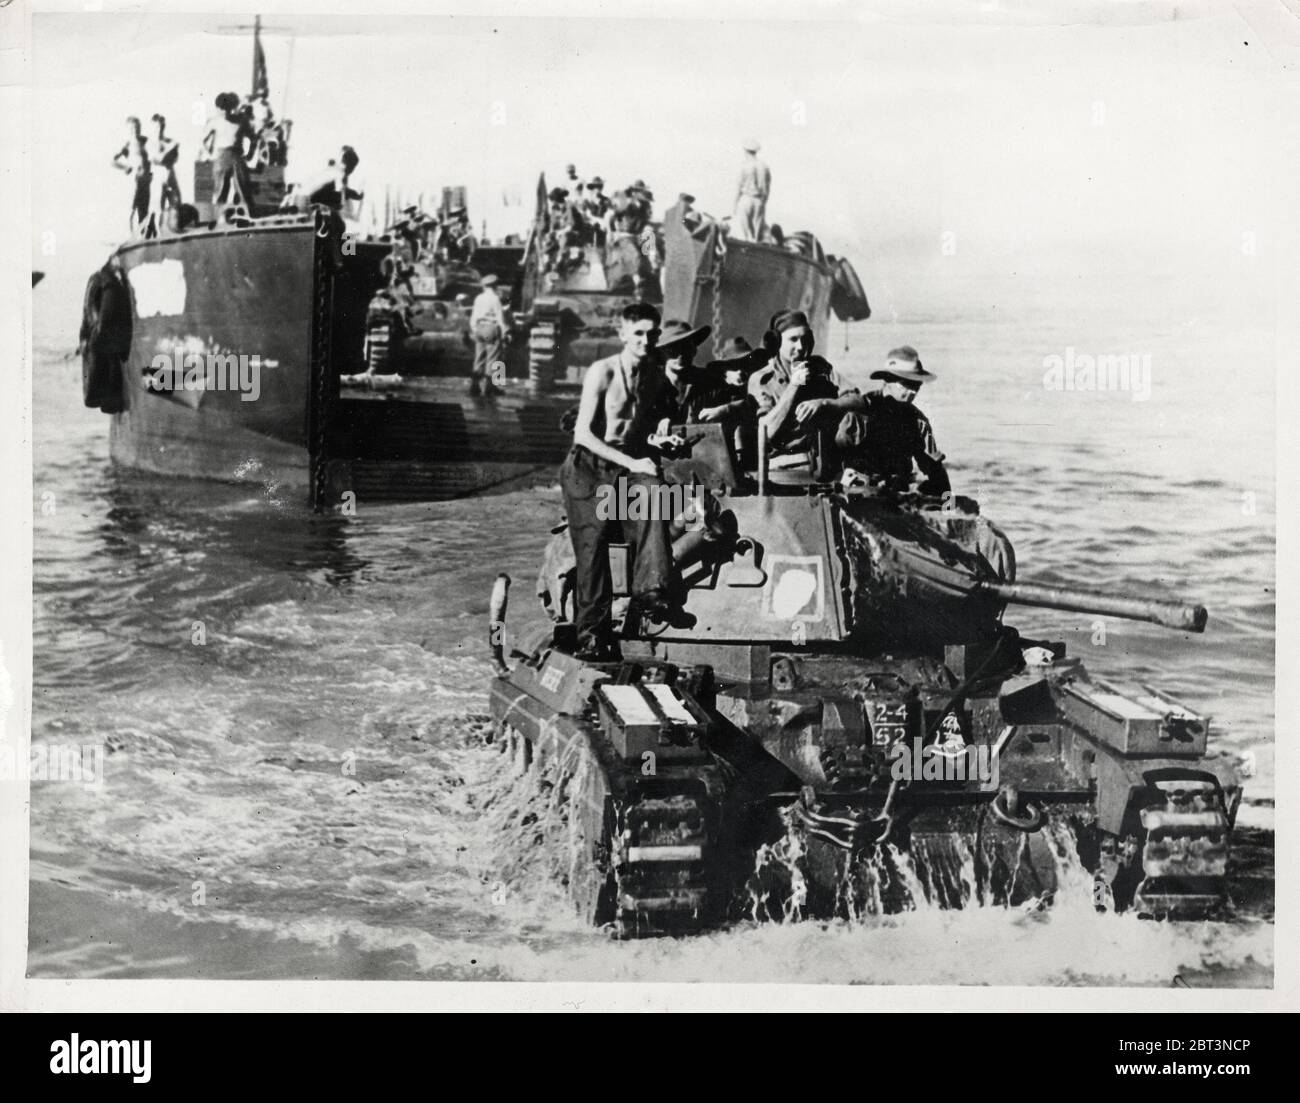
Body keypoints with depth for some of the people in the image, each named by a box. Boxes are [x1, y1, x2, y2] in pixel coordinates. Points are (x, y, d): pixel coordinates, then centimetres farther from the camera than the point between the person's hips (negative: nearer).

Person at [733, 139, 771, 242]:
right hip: (760, 202, 5)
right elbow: (768, 189, 10)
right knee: (756, 234, 5)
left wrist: (735, 206, 0)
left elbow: (739, 188, -6)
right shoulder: (765, 167, 8)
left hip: (746, 199, -4)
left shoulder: (744, 167, -6)